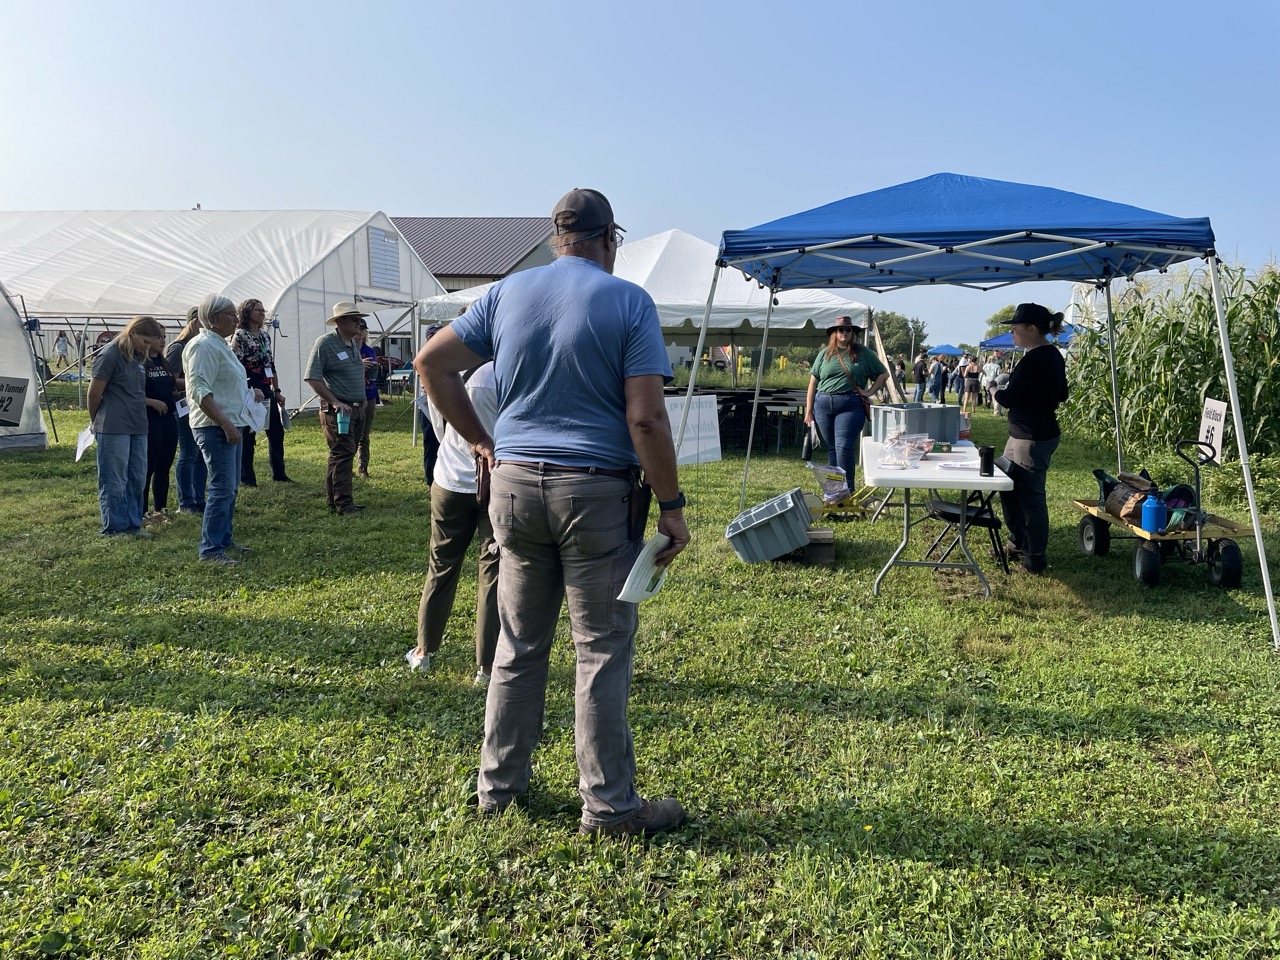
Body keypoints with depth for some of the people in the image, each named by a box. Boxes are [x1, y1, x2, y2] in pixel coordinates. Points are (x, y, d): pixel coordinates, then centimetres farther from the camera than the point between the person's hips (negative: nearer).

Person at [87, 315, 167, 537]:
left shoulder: (137, 357, 15)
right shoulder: (109, 355, -10)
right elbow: (94, 394, -6)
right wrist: (96, 422, 7)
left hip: (138, 428, 8)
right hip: (114, 430, -8)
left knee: (137, 479, 11)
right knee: (114, 481, 0)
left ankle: (133, 524, 19)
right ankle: (113, 528, 7)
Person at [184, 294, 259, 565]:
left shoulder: (221, 344, 18)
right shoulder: (204, 345, -14)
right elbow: (199, 390, -22)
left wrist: (249, 393, 14)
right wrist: (225, 424, -26)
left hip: (229, 425, 11)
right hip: (215, 427, -11)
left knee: (231, 487, 17)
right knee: (223, 488, -12)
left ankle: (224, 538, 28)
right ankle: (210, 550, -8)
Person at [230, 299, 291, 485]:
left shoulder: (265, 335, 13)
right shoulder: (240, 335, -8)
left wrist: (277, 391, 15)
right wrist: (251, 389, -21)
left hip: (266, 389, 7)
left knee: (276, 431, 9)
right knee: (248, 435, -1)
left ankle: (279, 474, 18)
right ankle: (246, 478, 7)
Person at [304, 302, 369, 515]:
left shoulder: (353, 344, 15)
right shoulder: (325, 343, -11)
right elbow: (312, 378, -15)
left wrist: (362, 401, 19)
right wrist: (335, 402, -20)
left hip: (357, 409, 8)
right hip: (338, 410, -8)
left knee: (346, 455, 11)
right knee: (342, 455, -10)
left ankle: (335, 501, 18)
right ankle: (343, 505, -9)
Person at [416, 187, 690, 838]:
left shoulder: (506, 293, 8)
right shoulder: (628, 302, -5)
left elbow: (431, 361, 10)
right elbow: (646, 419, -12)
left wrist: (479, 440, 14)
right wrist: (671, 506, -6)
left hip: (514, 483, 4)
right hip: (596, 491, -4)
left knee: (519, 645, 15)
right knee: (602, 651, 4)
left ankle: (499, 783, 27)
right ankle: (608, 804, 13)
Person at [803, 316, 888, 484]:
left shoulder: (863, 354, 6)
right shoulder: (824, 354, 11)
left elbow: (883, 374, 13)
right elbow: (813, 383, 11)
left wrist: (869, 391, 1)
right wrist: (808, 410, 7)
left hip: (850, 406, -3)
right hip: (823, 405, 3)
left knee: (843, 448, -13)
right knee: (832, 449, 9)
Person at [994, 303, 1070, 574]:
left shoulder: (1033, 360, -21)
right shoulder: (1053, 355, 10)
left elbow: (1008, 398, -17)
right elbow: (1061, 395, 20)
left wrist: (996, 390, 2)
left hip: (1031, 439, -11)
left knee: (1030, 496, 0)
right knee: (1008, 488, 19)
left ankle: (1035, 558, 11)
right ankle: (1018, 544, 31)